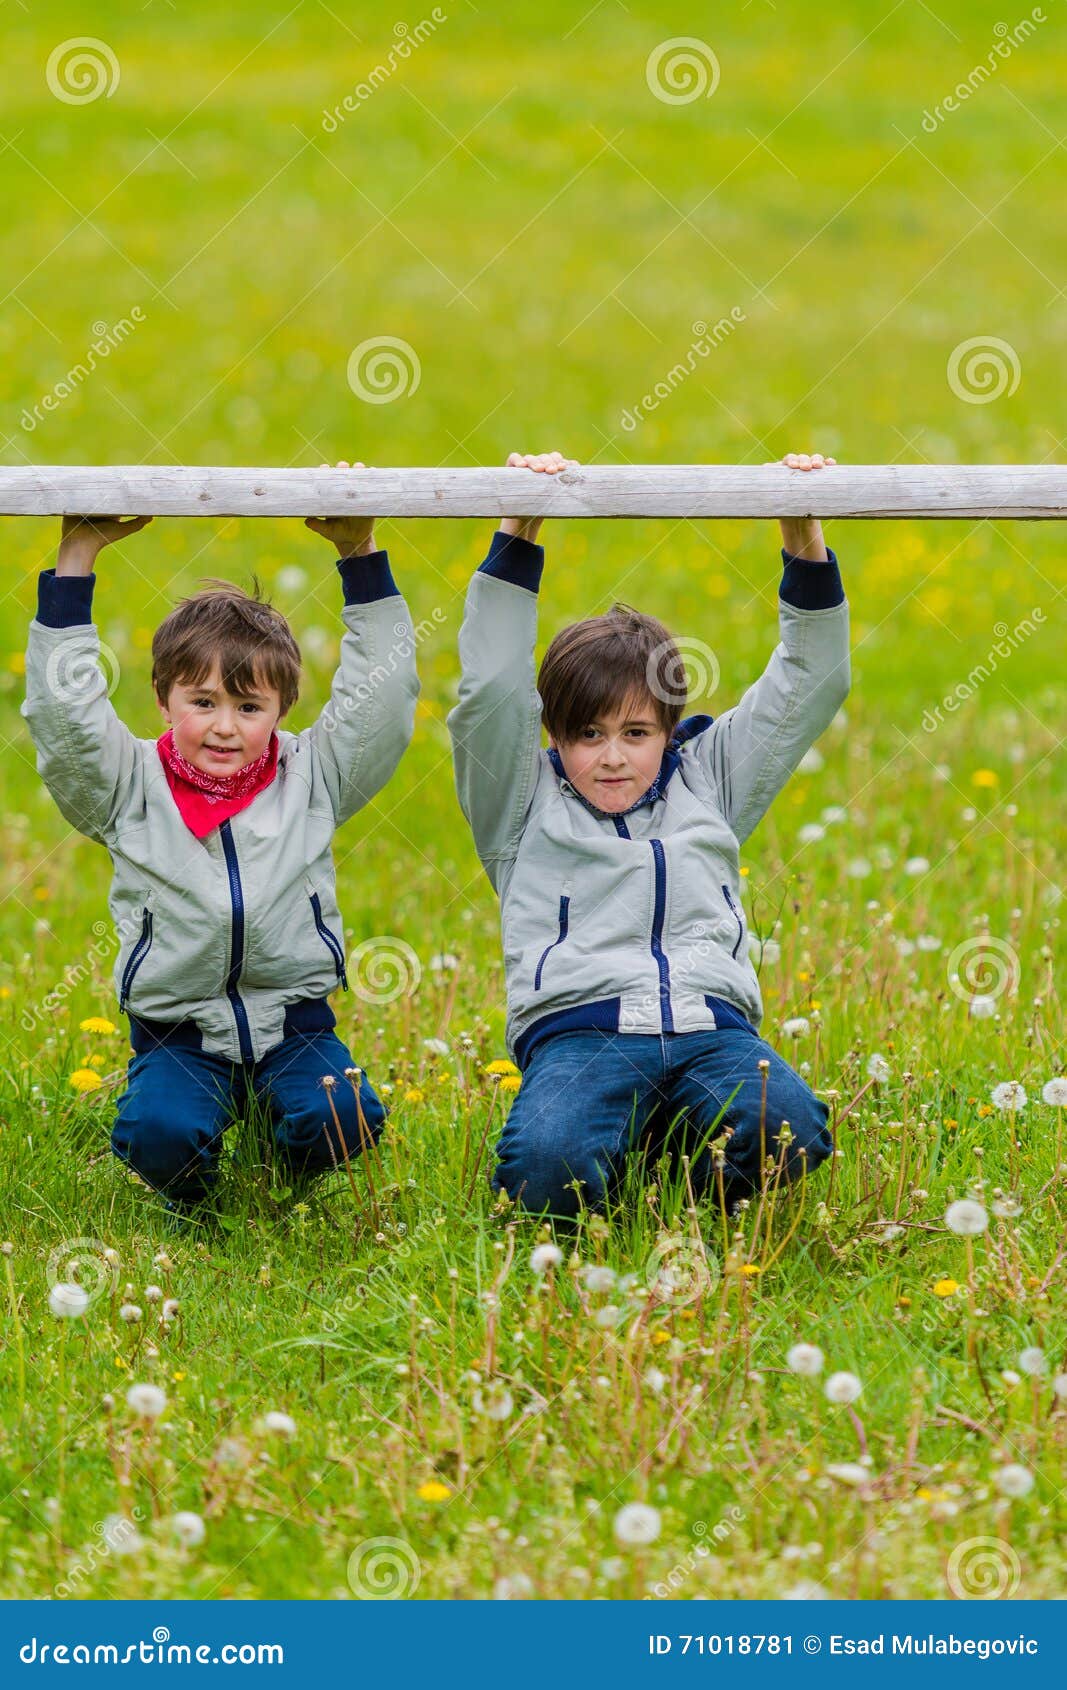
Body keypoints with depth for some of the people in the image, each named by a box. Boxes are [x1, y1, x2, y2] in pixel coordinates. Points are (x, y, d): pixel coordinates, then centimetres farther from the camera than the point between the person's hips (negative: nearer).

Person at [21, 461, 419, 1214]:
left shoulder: (310, 779, 5)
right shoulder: (132, 788, 2)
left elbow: (384, 690, 5)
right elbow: (62, 708, -7)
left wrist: (361, 555, -1)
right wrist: (77, 560, -10)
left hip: (293, 1021, 1)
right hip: (177, 1031, -1)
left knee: (340, 1120, -27)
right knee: (160, 1132, -30)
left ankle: (289, 1189, 9)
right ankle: (196, 1205, 6)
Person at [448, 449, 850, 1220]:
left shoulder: (707, 785, 27)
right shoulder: (527, 805, 20)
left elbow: (809, 686, 25)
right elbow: (492, 689, 8)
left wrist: (805, 542, 14)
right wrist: (518, 539, 1)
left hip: (711, 1027, 2)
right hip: (580, 1029, -2)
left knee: (787, 1138, -32)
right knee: (546, 1170, -35)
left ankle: (686, 1141, 0)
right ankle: (618, 1139, -1)